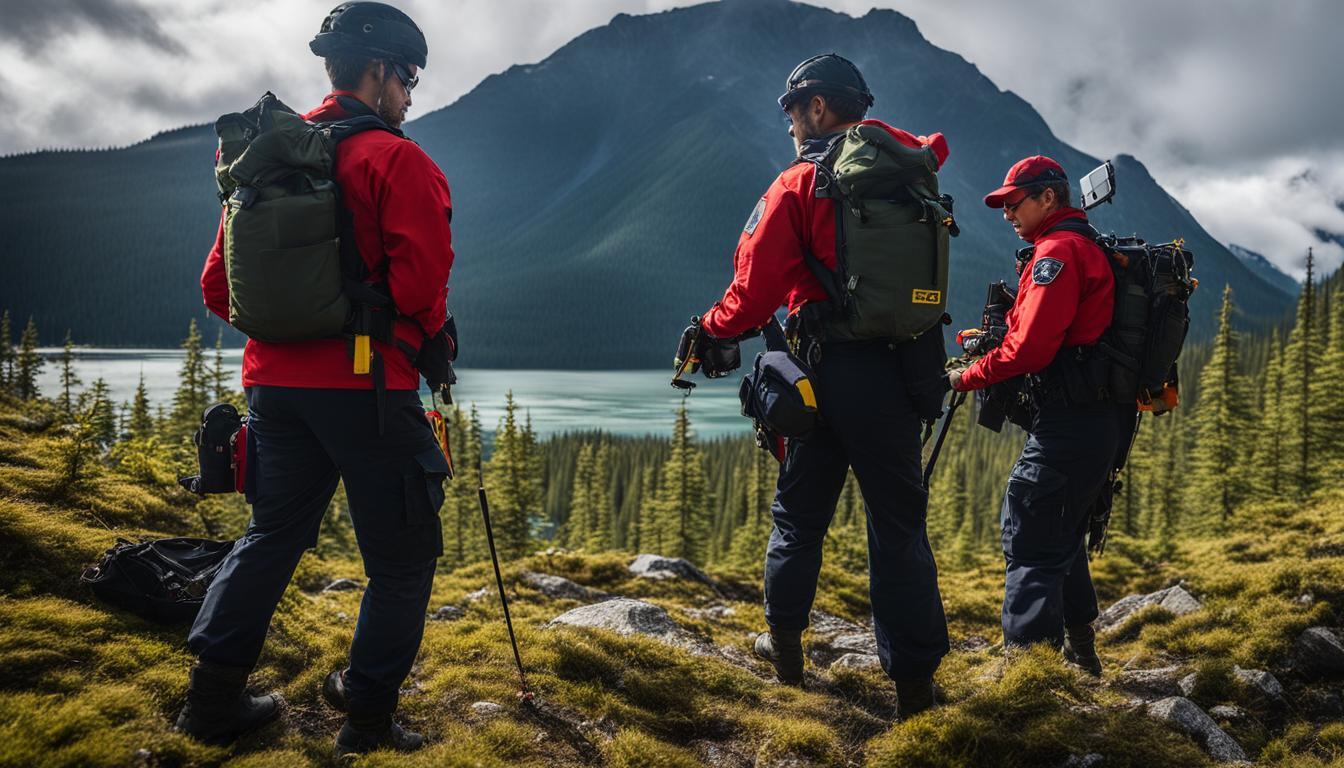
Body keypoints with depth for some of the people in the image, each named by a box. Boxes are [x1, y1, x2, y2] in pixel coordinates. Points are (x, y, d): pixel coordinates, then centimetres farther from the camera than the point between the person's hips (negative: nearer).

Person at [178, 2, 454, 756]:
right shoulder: (396, 159, -8)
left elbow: (220, 285, 12)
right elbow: (421, 280, -19)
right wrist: (431, 335, 0)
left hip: (277, 381, 7)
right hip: (368, 387, -7)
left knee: (272, 535, 20)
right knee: (402, 557, 6)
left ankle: (215, 698, 22)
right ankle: (368, 716, 11)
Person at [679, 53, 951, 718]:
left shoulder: (799, 185, -6)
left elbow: (757, 284, -9)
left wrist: (714, 331, 7)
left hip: (829, 370, -3)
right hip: (902, 368, 3)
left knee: (799, 513, 14)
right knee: (899, 521, 8)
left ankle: (785, 644, 25)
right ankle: (915, 677, 10)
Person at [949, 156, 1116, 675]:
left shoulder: (1058, 251, -12)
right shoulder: (1088, 249, 20)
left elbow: (1030, 347, -20)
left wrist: (968, 377, -8)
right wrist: (986, 343, 10)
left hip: (1065, 426, -11)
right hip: (1094, 420, 11)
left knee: (1032, 542, -8)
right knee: (1062, 535, 21)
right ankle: (1078, 651, 33)